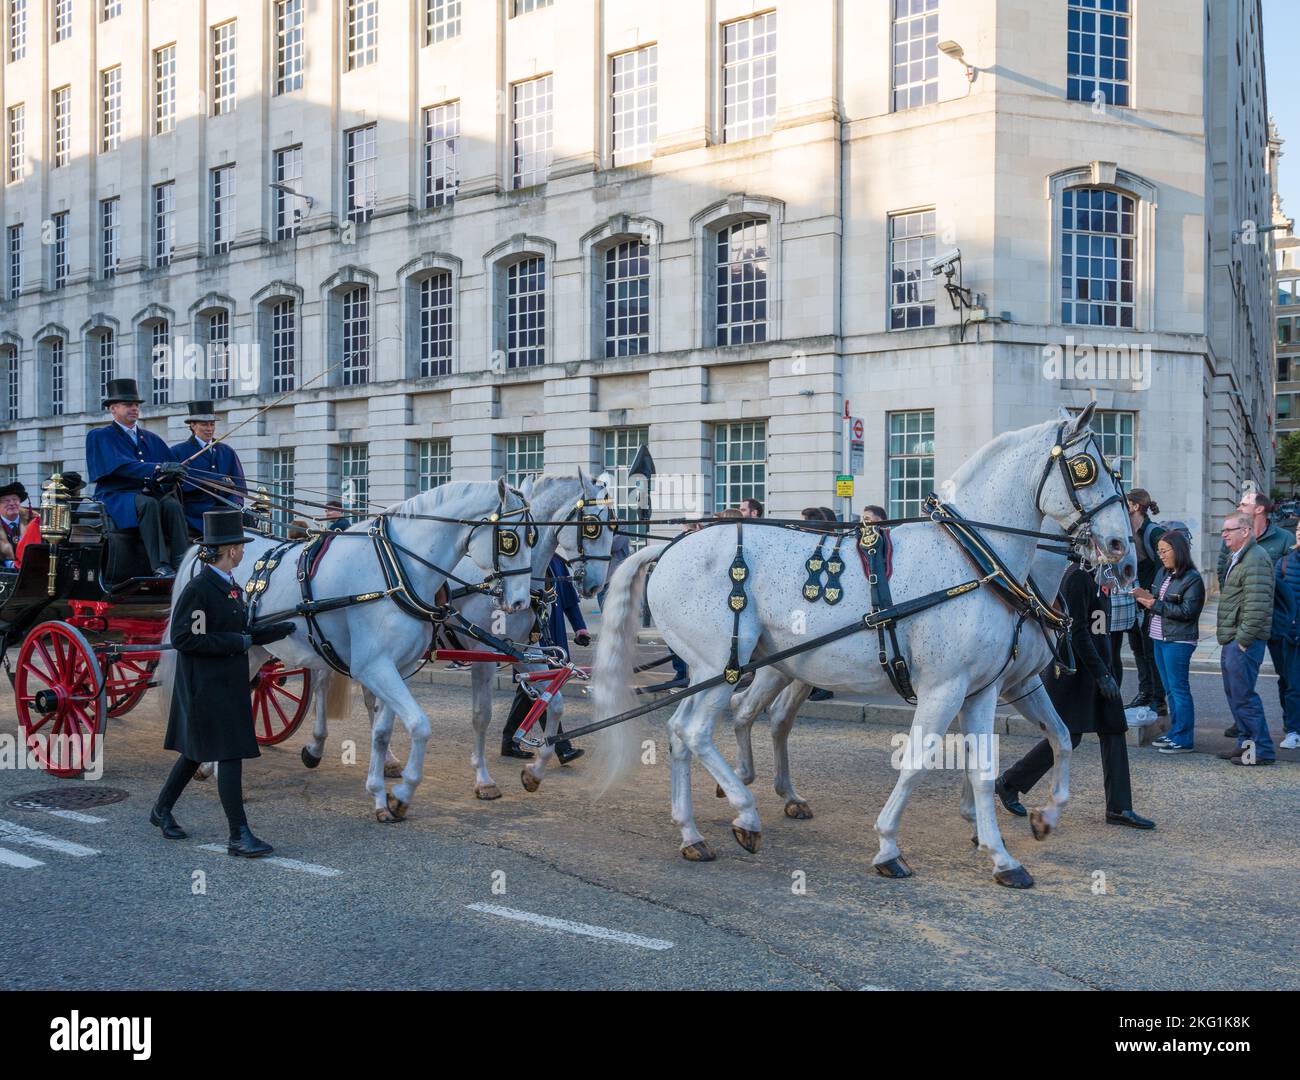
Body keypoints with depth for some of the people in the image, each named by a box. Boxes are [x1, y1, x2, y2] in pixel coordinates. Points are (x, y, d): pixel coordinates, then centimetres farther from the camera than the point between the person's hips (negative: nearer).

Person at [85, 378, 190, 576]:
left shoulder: (151, 439, 24)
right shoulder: (99, 436, 7)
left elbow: (174, 469, 13)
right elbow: (119, 465, -13)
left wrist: (173, 474, -14)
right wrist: (157, 468, -26)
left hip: (150, 493, 4)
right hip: (116, 498, -4)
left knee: (173, 505, -29)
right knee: (148, 504, -36)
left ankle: (182, 563, -41)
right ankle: (160, 567, -45)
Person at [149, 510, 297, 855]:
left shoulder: (232, 588, 11)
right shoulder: (198, 589, -16)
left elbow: (246, 635, 16)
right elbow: (182, 639, -20)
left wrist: (292, 625, 11)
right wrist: (237, 642, -20)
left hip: (230, 684, 9)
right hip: (206, 687, -9)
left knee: (196, 752, 19)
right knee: (229, 756, -8)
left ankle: (161, 809, 35)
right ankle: (239, 836, -5)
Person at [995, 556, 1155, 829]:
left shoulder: (1093, 575, 13)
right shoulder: (1078, 577, -17)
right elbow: (1077, 632, -21)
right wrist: (1102, 675, -21)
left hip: (1097, 665, 10)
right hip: (1076, 670, -10)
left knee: (1114, 732, 5)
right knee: (1069, 736, -5)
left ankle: (1119, 808, 7)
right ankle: (1008, 784, 10)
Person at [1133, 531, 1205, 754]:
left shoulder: (1192, 579, -12)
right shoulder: (1162, 573, 11)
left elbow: (1187, 611, -18)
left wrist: (1155, 604, -19)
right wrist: (1145, 597, -4)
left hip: (1178, 641, -8)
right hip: (1159, 638, 8)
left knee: (1179, 689, -4)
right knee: (1169, 689, 15)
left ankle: (1184, 739, 0)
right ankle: (1175, 732, 24)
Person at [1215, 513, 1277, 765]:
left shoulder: (1256, 560, -16)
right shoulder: (1236, 558, 17)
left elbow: (1257, 604, -23)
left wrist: (1243, 638, -22)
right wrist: (1222, 628, 20)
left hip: (1245, 640, -11)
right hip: (1231, 639, 11)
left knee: (1243, 695, -8)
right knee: (1233, 692, 16)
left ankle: (1261, 750, -1)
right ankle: (1246, 742, 26)